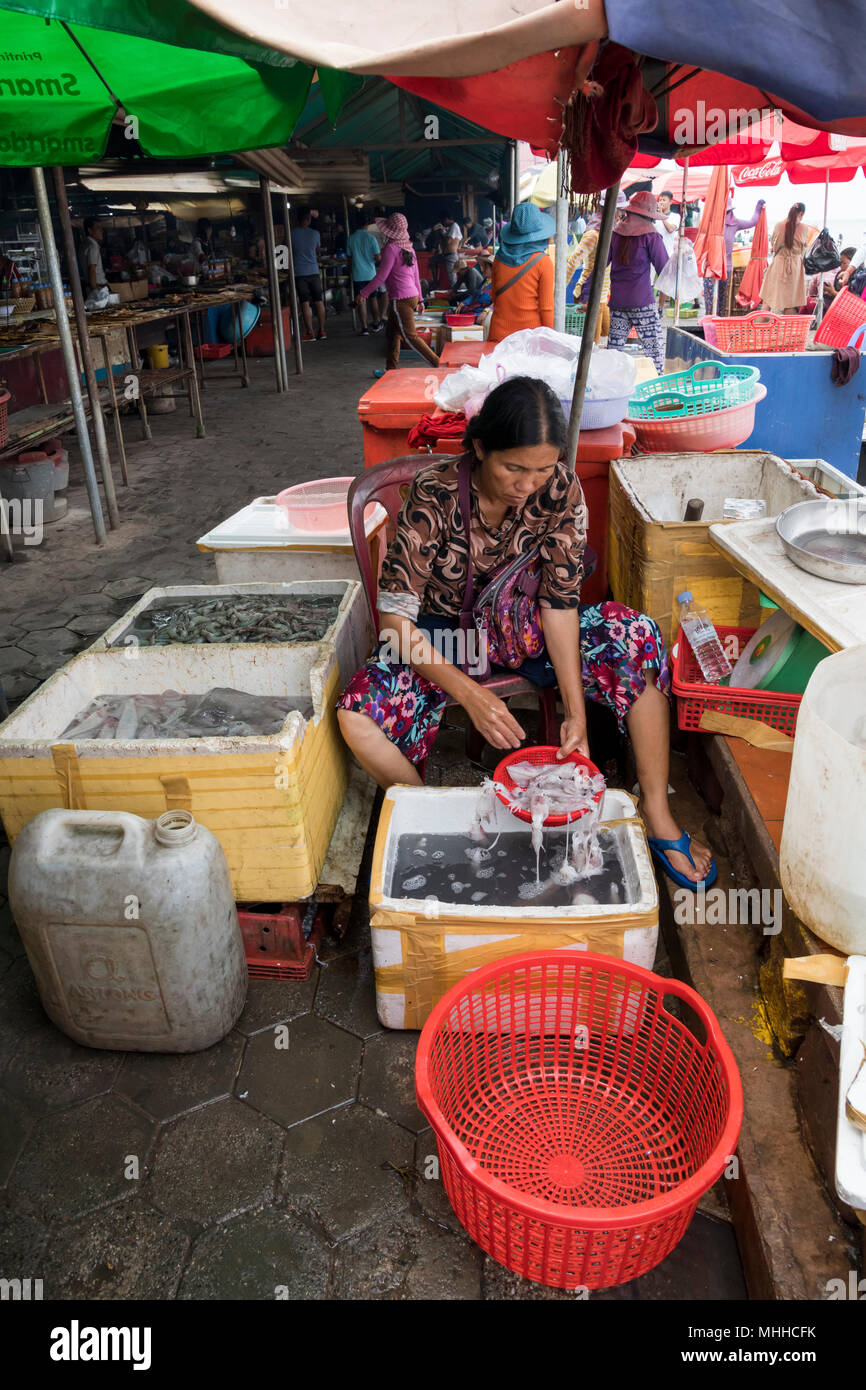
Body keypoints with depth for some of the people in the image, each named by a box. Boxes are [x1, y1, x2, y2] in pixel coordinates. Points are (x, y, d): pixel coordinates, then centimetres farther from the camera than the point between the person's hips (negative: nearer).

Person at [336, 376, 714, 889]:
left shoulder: (561, 489, -17)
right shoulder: (435, 495, -26)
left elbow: (561, 601, -16)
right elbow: (395, 616, -26)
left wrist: (576, 712, -24)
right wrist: (470, 694, -36)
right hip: (443, 638, -2)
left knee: (636, 636, -22)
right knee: (359, 717, -31)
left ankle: (657, 811, -11)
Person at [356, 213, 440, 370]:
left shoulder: (391, 248, -12)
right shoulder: (409, 248, 11)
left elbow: (381, 276, -14)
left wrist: (363, 293, -5)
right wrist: (419, 299, 24)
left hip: (400, 299, -9)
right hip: (412, 296, 9)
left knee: (410, 336, -8)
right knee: (392, 333, 17)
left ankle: (438, 364, -14)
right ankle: (391, 369, 22)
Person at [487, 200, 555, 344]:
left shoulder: (500, 258, 3)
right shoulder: (543, 262, -7)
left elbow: (494, 296, 13)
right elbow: (546, 306, -6)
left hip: (499, 332, 3)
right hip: (530, 331, -3)